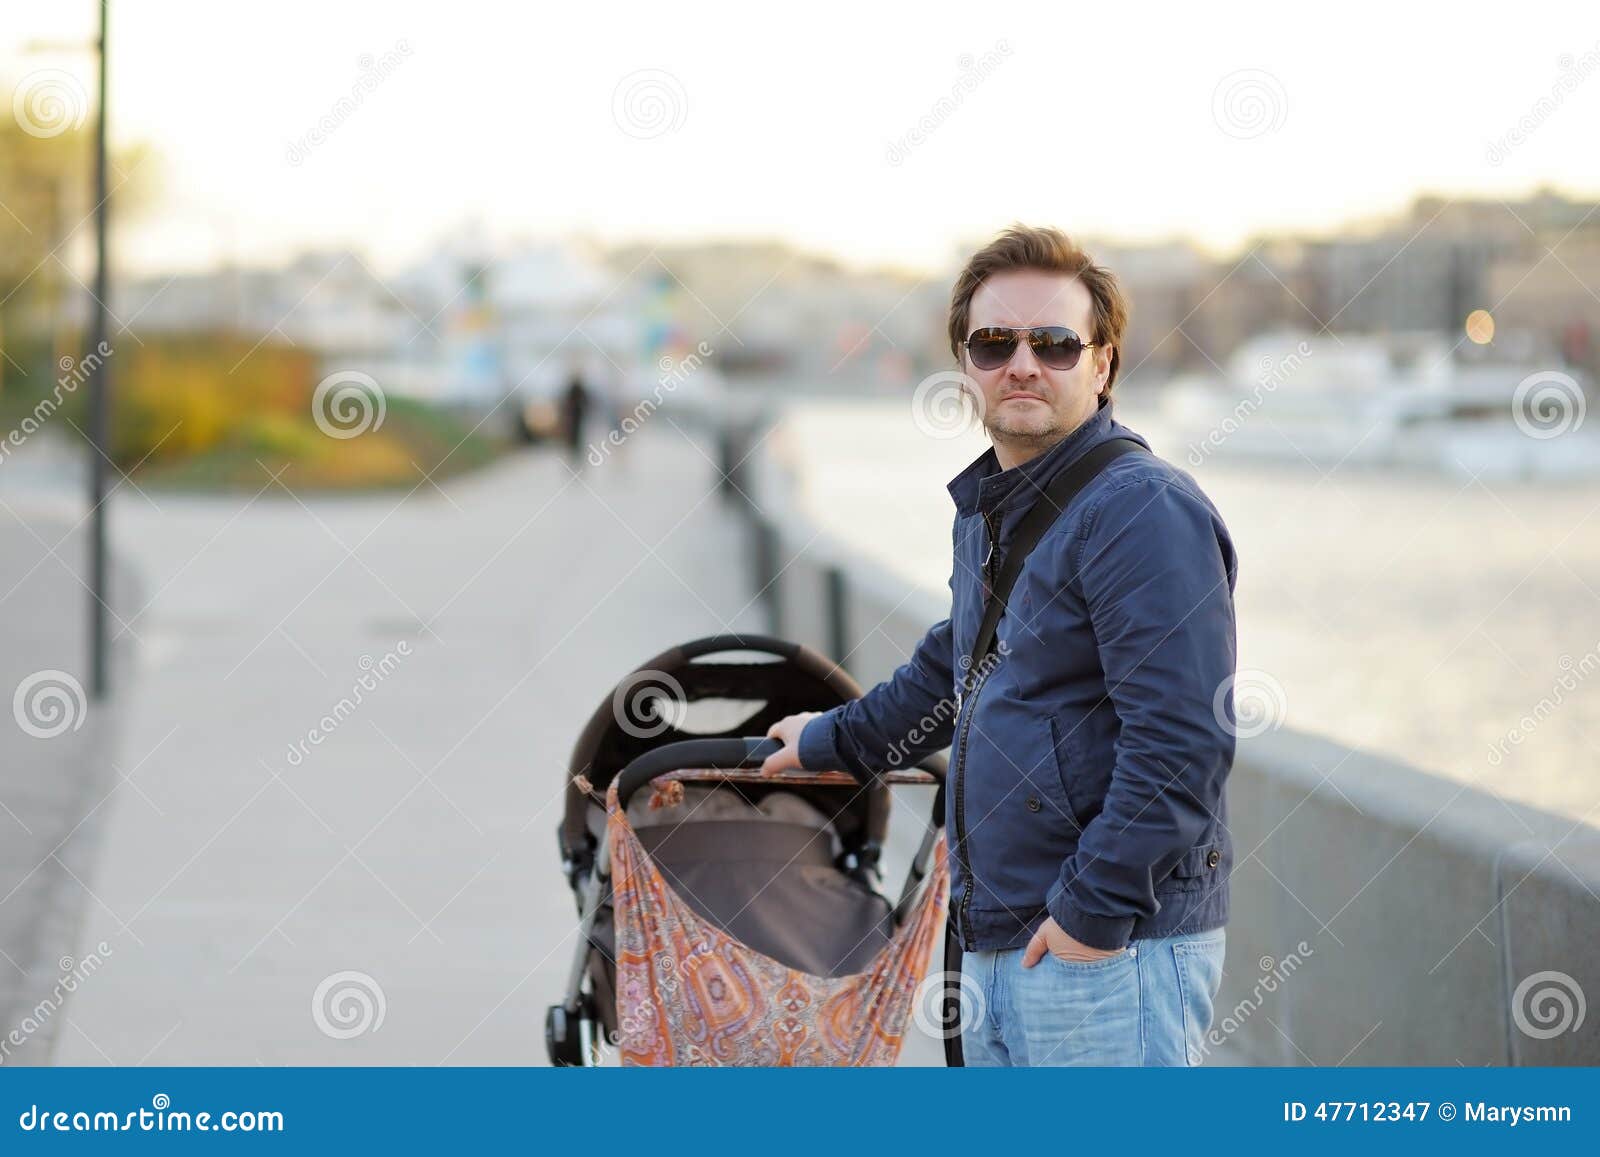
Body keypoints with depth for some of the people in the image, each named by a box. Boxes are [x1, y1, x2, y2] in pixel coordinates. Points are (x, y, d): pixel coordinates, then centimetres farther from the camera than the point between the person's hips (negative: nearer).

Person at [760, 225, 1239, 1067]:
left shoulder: (1144, 511, -14)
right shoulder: (986, 513, 17)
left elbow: (1183, 741, -22)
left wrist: (1097, 907, -21)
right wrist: (836, 740, 47)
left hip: (1113, 952, -10)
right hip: (999, 950, 10)